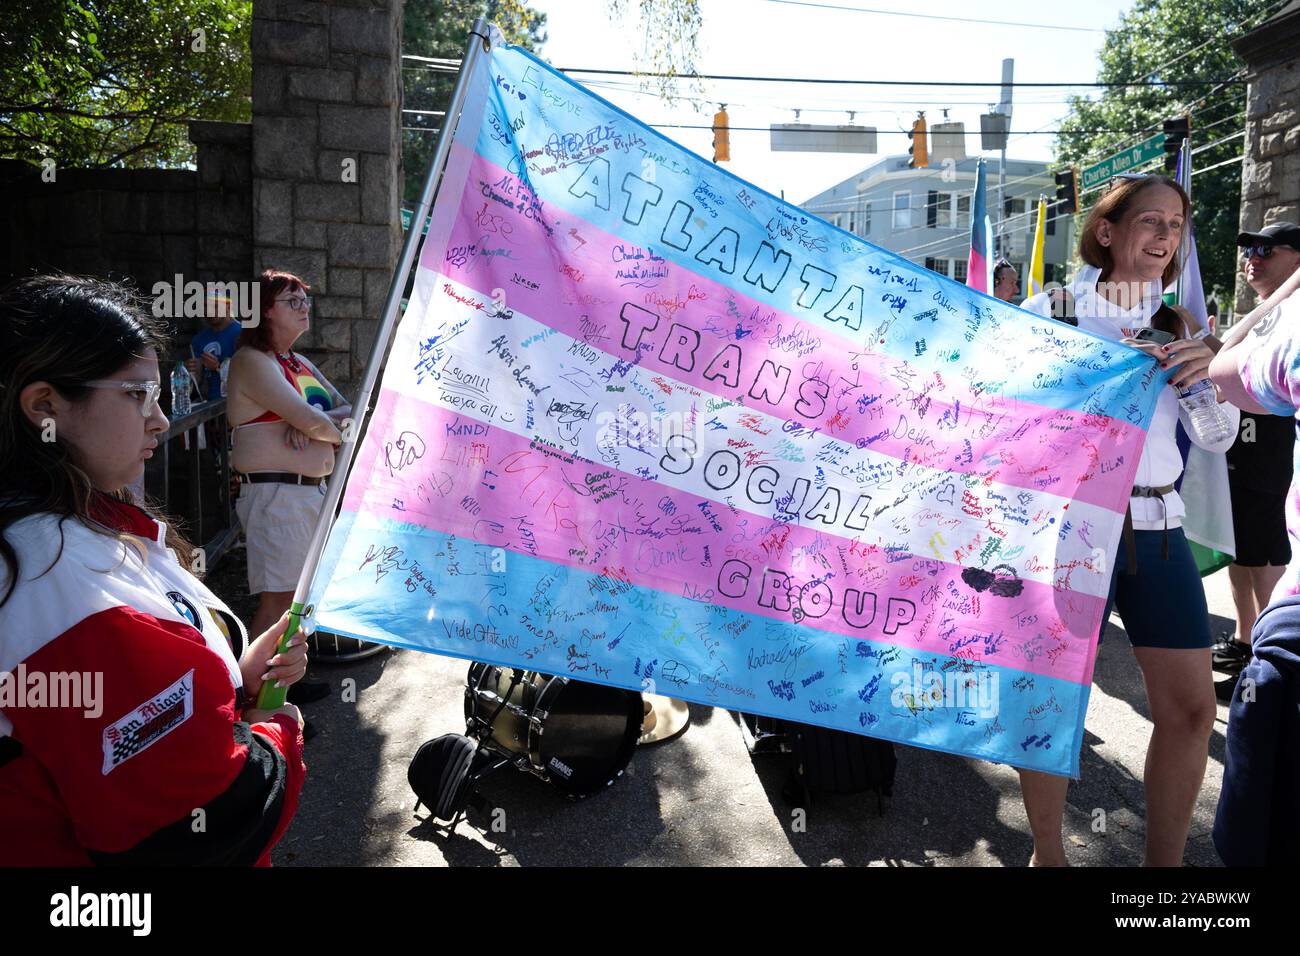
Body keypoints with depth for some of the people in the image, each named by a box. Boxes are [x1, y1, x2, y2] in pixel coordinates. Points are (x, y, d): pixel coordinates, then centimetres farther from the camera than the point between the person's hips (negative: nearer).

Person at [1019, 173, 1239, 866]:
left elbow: (1216, 440, 9)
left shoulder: (1178, 326, 11)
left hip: (1156, 527, 4)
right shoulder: (1051, 310, -1)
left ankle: (1164, 860, 24)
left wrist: (1207, 373, -11)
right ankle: (1047, 853, 22)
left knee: (1190, 705, 5)